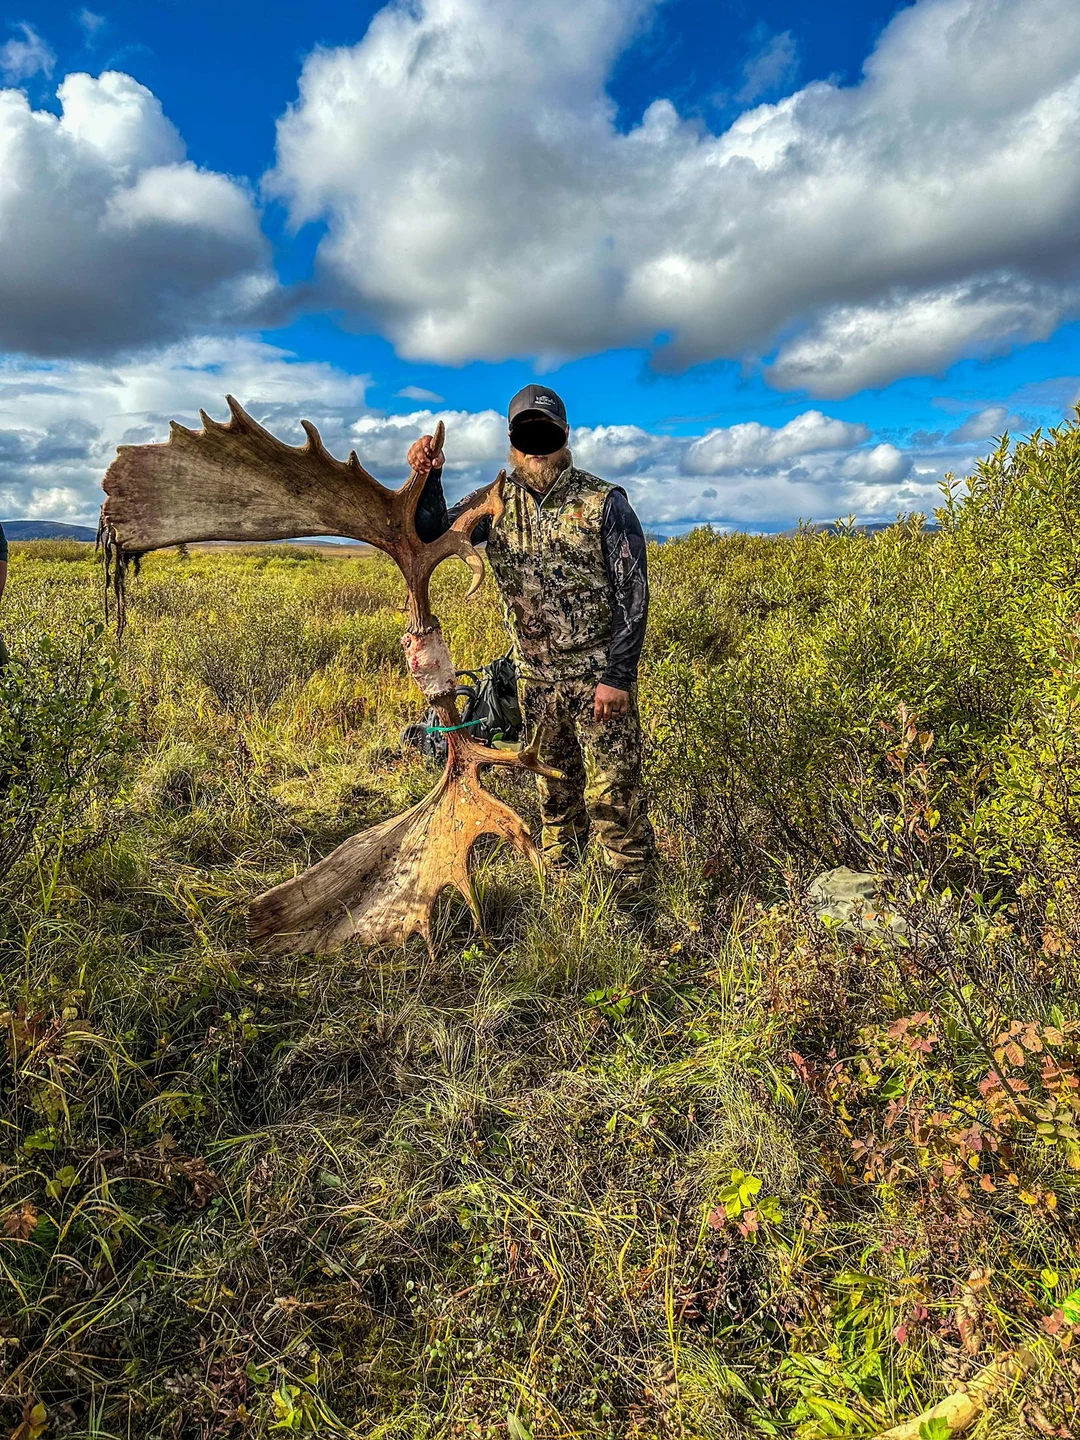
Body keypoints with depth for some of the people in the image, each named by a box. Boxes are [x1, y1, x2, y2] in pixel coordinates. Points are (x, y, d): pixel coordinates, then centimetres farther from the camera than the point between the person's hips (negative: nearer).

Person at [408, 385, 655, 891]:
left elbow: (632, 594, -10)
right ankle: (558, 881, 37)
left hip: (599, 675, -4)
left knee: (612, 790, -1)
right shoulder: (496, 503, 4)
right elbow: (431, 534, 5)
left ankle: (632, 885, 19)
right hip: (536, 678, 5)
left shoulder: (605, 502, -9)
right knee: (555, 785, 19)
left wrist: (618, 675, -15)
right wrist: (427, 478, -12)